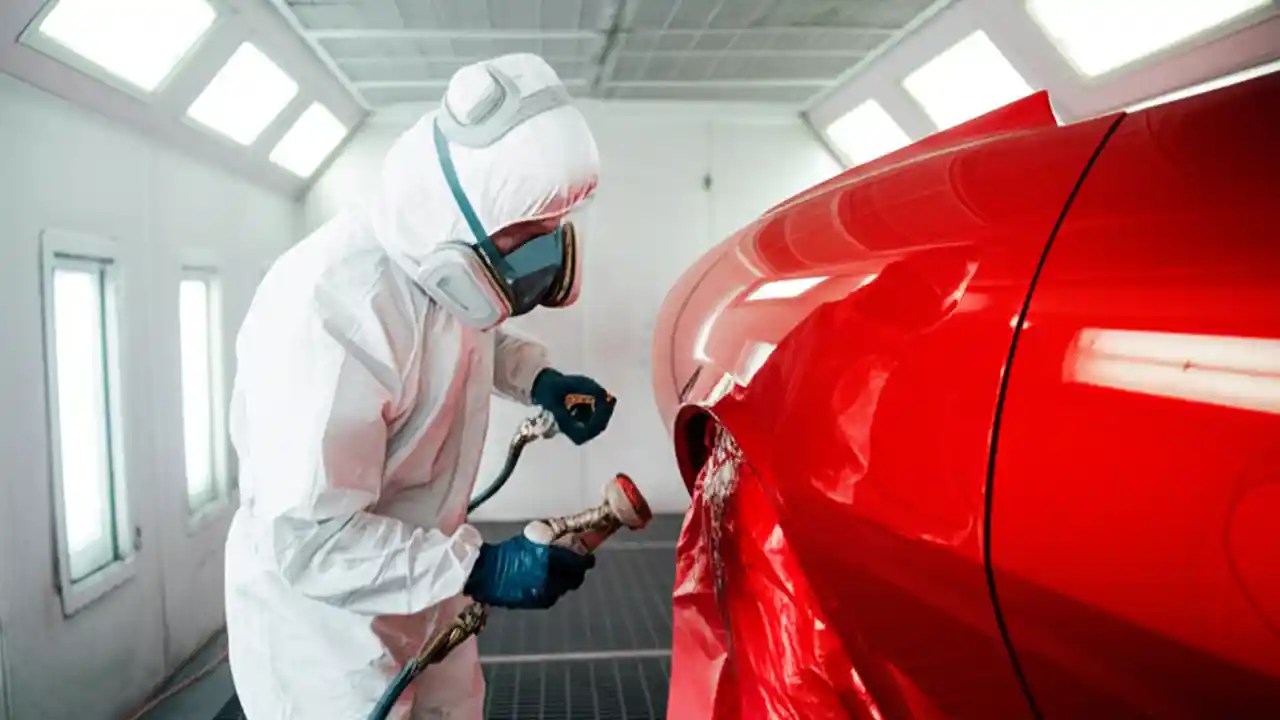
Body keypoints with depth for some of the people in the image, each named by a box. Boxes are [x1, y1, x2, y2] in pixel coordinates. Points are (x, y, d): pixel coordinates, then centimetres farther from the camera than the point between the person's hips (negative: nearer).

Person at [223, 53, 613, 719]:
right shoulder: (333, 311, -36)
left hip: (417, 575, 8)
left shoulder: (445, 261, -11)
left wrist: (538, 379, -6)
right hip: (319, 606, -8)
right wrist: (477, 570, -30)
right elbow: (308, 542, -32)